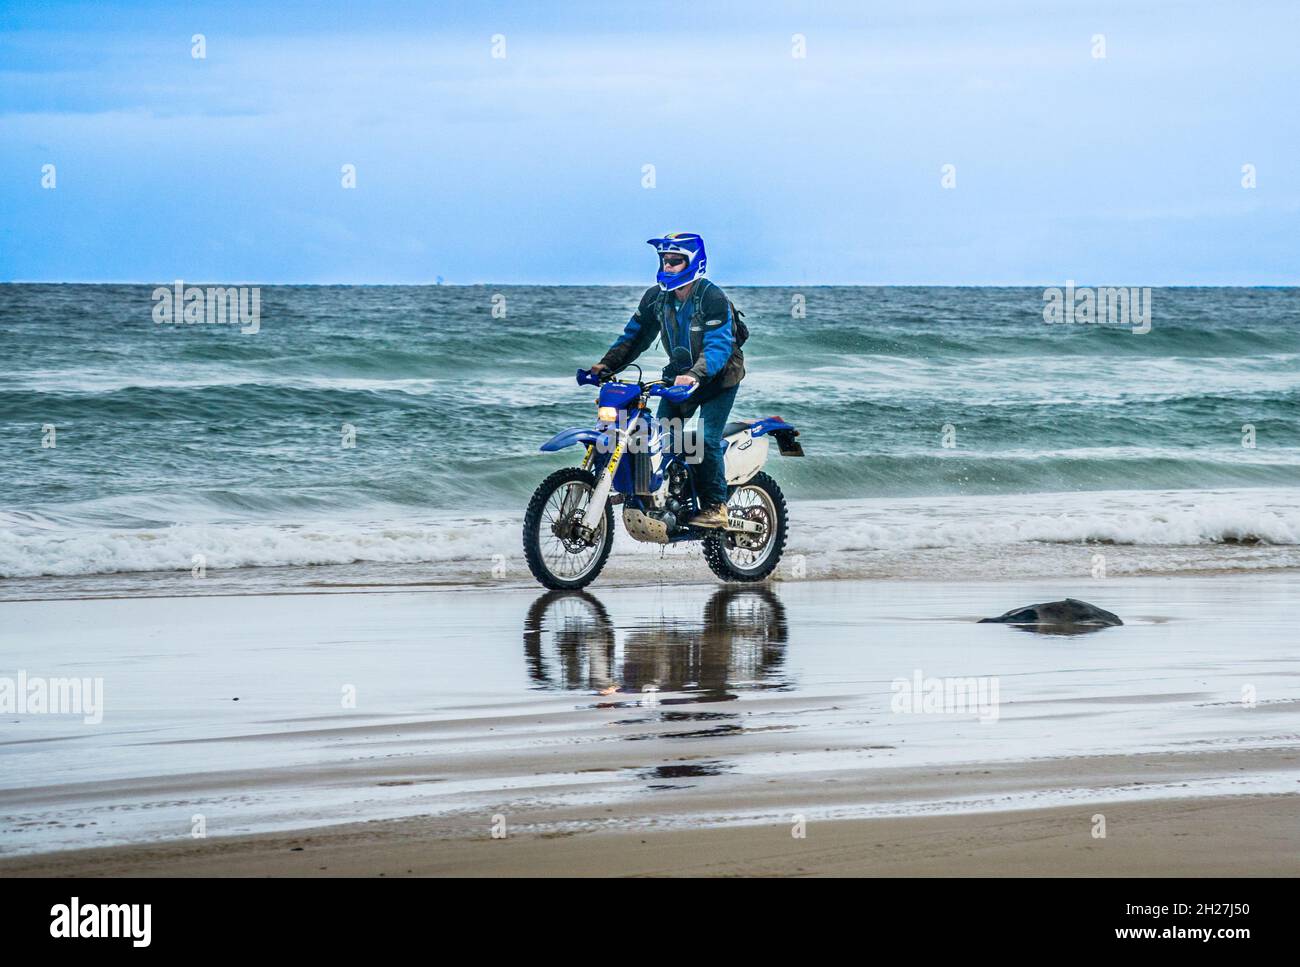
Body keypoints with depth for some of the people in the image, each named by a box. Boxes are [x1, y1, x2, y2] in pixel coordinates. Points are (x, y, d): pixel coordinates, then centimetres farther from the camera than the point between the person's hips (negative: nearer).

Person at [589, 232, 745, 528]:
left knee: (706, 439, -20)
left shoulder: (713, 299, -23)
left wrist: (694, 375, -48)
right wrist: (607, 364, -12)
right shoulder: (656, 297, -3)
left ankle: (716, 506, -12)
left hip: (720, 374, -6)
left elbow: (718, 345, -31)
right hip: (681, 373, 6)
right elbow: (636, 334, 2)